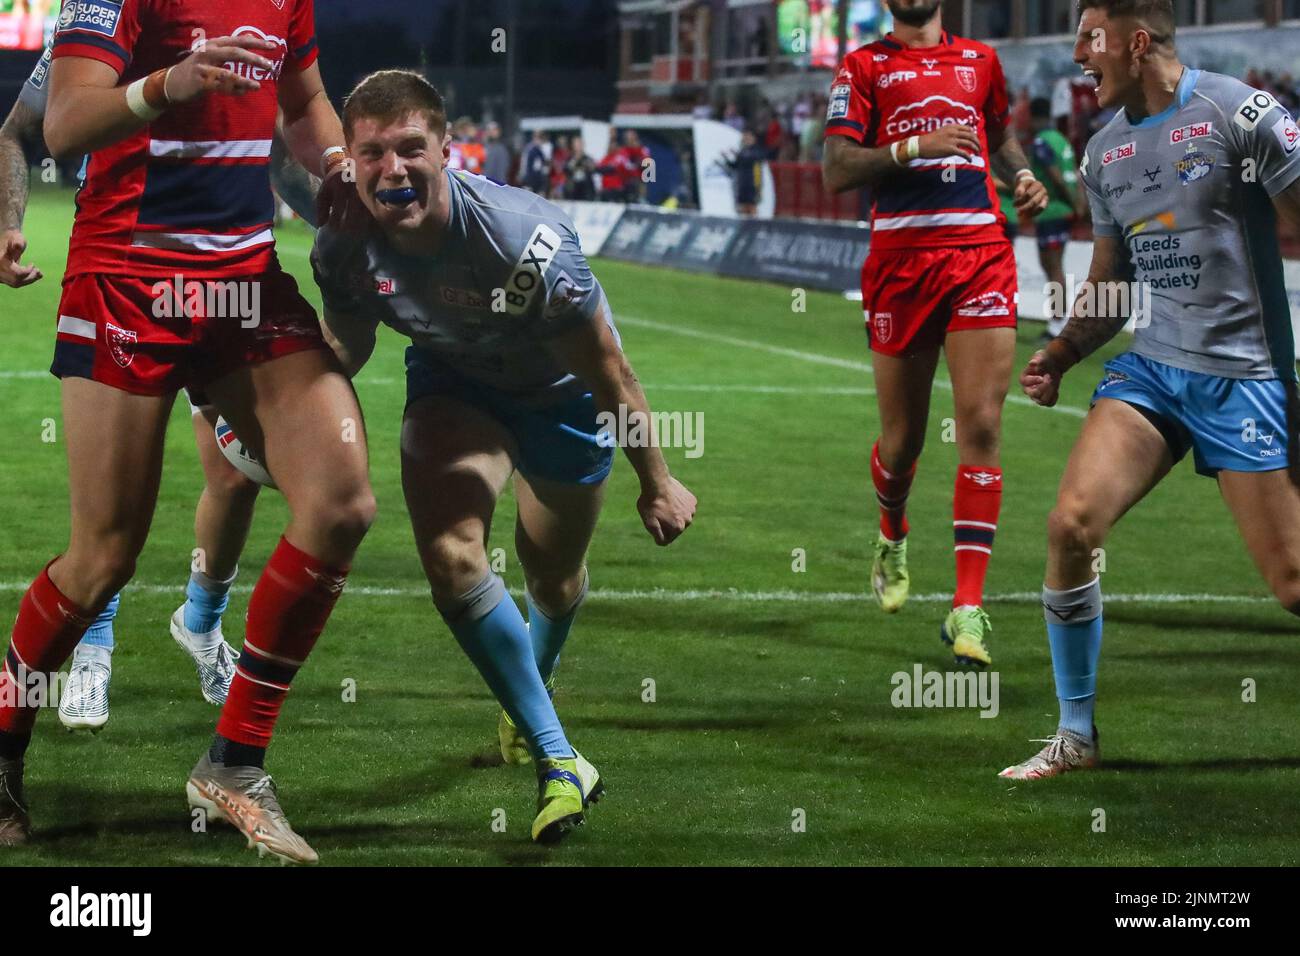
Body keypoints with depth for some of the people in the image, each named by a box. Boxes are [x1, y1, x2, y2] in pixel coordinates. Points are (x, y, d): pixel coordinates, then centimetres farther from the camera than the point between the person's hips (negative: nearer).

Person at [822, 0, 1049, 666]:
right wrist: (915, 147, -18)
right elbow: (836, 169, -5)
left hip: (981, 254, 1)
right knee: (902, 440, 7)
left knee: (981, 425, -11)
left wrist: (1022, 176, 11)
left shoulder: (980, 60, 15)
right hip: (901, 257, -1)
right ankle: (892, 537, 42)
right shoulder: (865, 68, 5)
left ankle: (968, 609, -13)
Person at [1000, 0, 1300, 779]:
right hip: (1151, 368, 6)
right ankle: (1076, 734, 0)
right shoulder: (1105, 151, 12)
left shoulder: (1237, 113, -10)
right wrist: (1063, 352, 5)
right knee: (1072, 524, -13)